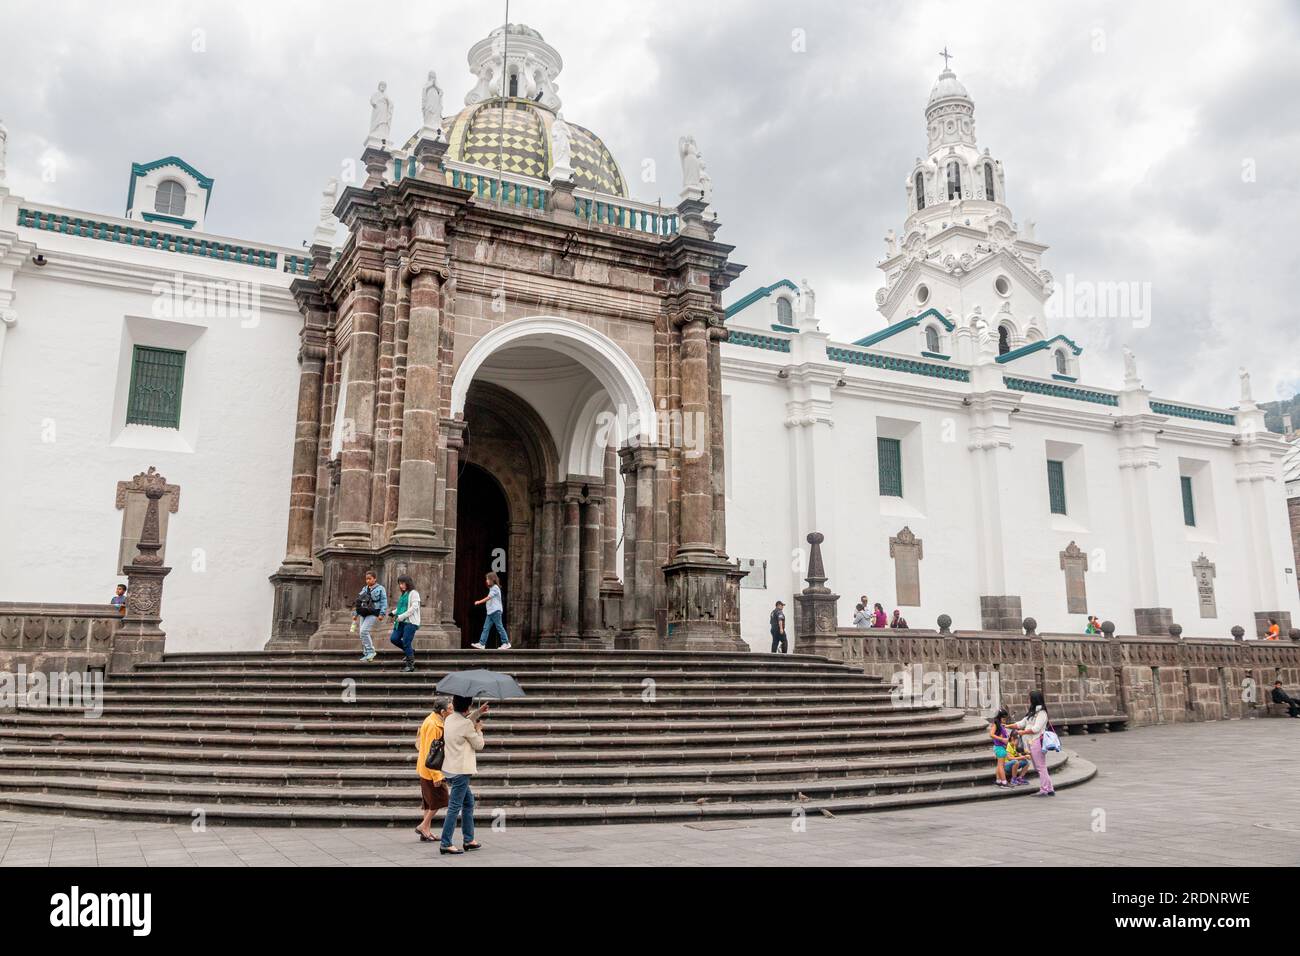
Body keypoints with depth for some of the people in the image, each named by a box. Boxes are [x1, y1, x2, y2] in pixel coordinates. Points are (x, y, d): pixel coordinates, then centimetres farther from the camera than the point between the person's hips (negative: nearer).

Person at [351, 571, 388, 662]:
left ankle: (370, 652, -11)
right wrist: (355, 614, 18)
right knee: (363, 633, 4)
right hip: (363, 613, 7)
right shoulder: (364, 589, 18)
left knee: (364, 631, -20)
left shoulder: (380, 588, 0)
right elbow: (359, 602, 22)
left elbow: (384, 602, -6)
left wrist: (382, 613, -16)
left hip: (372, 614, -7)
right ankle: (367, 655, 11)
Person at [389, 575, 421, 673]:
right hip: (401, 622, 8)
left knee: (406, 643, -8)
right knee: (393, 638, 1)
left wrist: (401, 616, -19)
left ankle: (410, 664, 3)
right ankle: (410, 651, 21)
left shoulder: (413, 593, -8)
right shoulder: (402, 594, 17)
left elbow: (413, 607, -16)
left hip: (410, 622, -8)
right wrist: (394, 613, 7)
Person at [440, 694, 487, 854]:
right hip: (460, 771, -9)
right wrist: (479, 729, 9)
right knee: (454, 807, -4)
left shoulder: (449, 719, 7)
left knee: (469, 801, 18)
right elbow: (479, 745, -7)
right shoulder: (466, 724, -17)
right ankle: (446, 844, -2)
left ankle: (468, 840, 23)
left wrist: (478, 714, 29)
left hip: (450, 769, 9)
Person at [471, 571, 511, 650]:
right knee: (486, 628, 3)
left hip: (495, 611, -9)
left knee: (499, 627, -5)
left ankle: (506, 643, 1)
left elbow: (489, 597, -16)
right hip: (490, 612, 9)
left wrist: (479, 602, -14)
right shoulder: (492, 588, 19)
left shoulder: (495, 588, -9)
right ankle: (482, 644, 0)